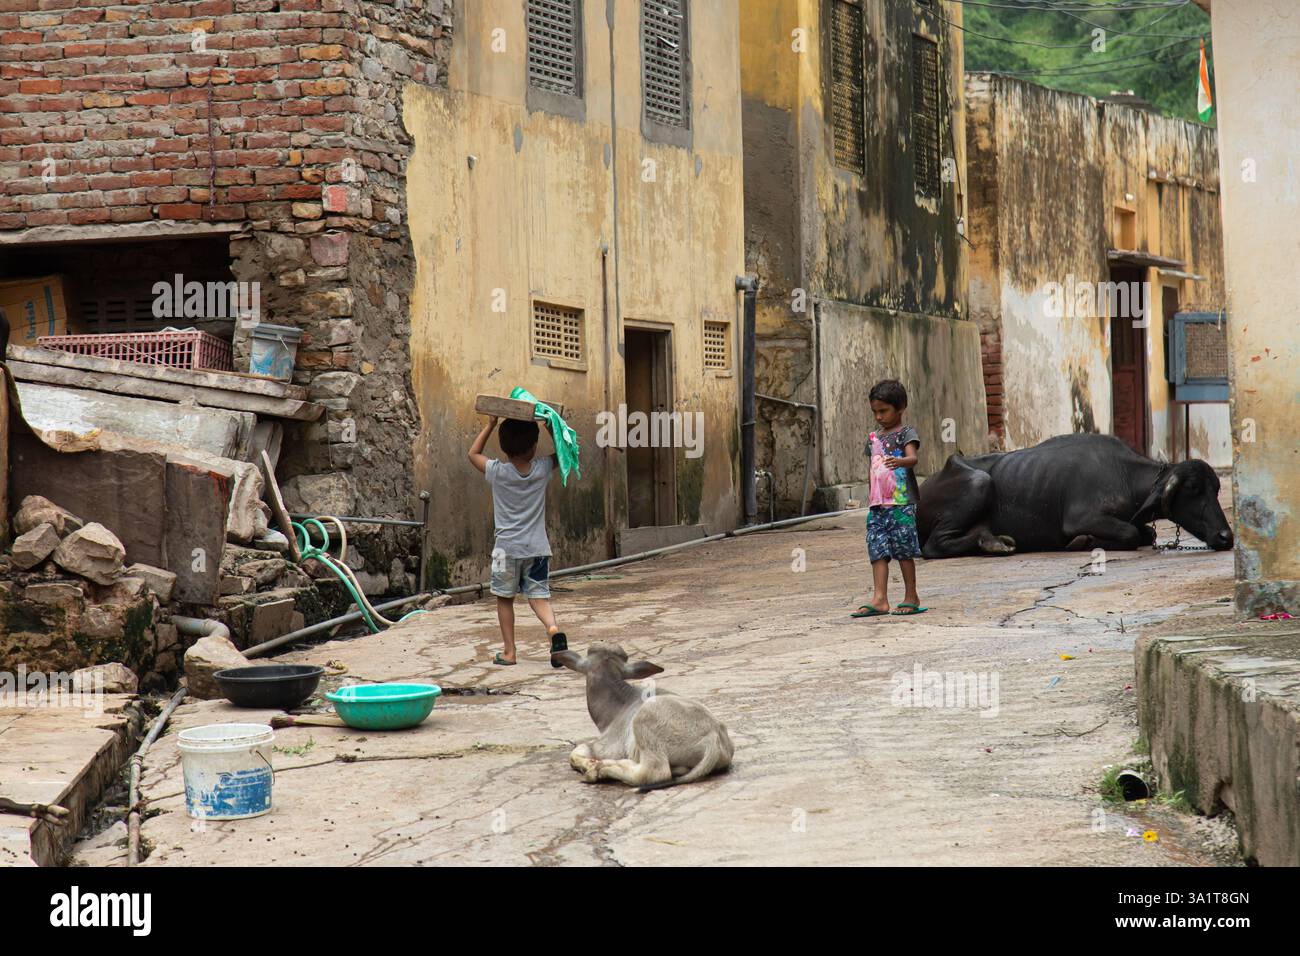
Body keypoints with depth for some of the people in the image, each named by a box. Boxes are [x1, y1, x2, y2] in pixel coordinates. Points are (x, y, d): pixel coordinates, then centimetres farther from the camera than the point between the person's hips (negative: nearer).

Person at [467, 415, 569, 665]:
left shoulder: (497, 472, -7)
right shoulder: (541, 469, -4)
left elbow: (473, 453, 11)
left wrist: (491, 424, 10)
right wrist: (551, 426, 11)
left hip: (507, 548, -1)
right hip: (537, 548, 1)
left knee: (505, 599, 13)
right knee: (539, 597, 3)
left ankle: (508, 651, 13)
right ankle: (553, 627, -26)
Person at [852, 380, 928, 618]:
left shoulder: (906, 433, -3)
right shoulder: (873, 438, 17)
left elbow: (913, 457, -21)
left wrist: (900, 461, -44)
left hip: (901, 502, -6)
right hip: (877, 505, 6)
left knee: (903, 549, -3)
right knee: (877, 550, -3)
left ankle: (911, 597, 7)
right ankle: (880, 600, -6)